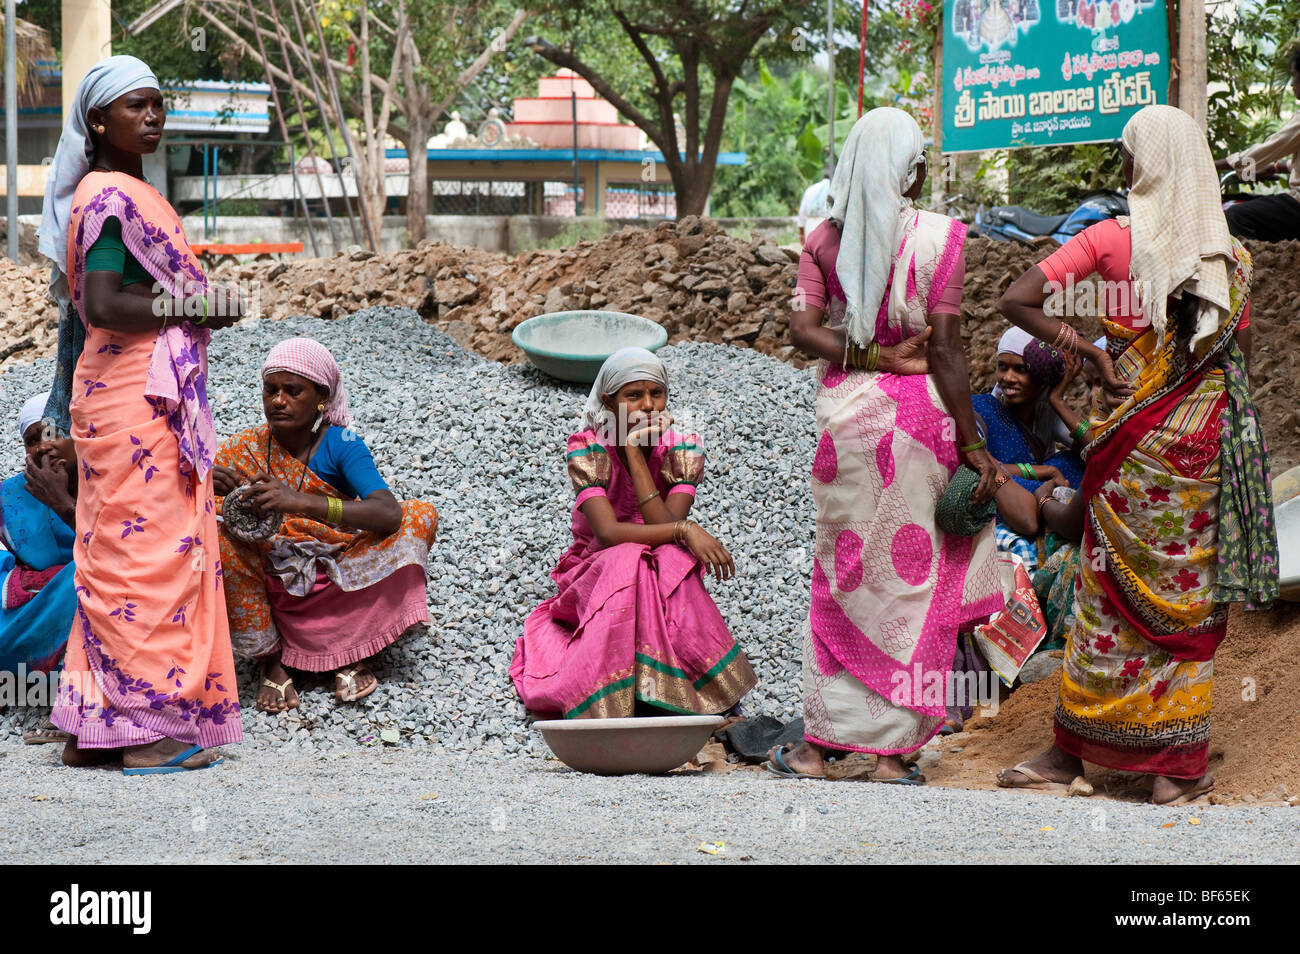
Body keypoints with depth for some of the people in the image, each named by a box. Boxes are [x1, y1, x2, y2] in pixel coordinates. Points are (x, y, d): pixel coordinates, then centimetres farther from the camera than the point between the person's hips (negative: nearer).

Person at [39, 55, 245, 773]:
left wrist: (202, 308, 9)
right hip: (138, 398, -10)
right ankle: (151, 727, -7)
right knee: (151, 553, -9)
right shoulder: (111, 197, -12)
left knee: (115, 555, 10)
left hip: (149, 397, 10)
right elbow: (102, 307, -22)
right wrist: (195, 305, -14)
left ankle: (93, 727, 12)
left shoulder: (123, 194, 19)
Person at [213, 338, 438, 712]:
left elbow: (389, 513, -31)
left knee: (420, 516, -19)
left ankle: (351, 652, -12)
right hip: (270, 592, 1)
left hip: (341, 580, -1)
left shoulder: (341, 446, -13)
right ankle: (271, 660, -12)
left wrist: (301, 503, -43)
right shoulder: (244, 450, -9)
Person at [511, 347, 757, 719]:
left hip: (664, 583, 2)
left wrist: (635, 451, -24)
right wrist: (685, 530, -37)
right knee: (628, 562, -35)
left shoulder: (682, 451, -8)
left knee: (672, 558, -33)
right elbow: (608, 533, -27)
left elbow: (664, 527, -23)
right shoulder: (588, 452, -13)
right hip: (596, 577, -2)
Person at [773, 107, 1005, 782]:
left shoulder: (826, 239, 5)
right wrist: (971, 444, -6)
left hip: (844, 415, 3)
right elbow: (945, 351, -9)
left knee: (841, 577, 11)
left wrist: (871, 357, -9)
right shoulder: (937, 237, -6)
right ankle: (892, 750, 4)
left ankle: (818, 744, 10)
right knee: (909, 575, 4)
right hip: (917, 414, -3)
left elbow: (802, 328, -7)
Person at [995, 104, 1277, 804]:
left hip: (1133, 435, -2)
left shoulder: (1111, 240, -8)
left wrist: (1088, 351, -4)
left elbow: (1015, 303, -10)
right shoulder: (1229, 254, 1)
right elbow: (1232, 352, 8)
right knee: (1182, 592, 7)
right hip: (1205, 434, 2)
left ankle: (1075, 747, 13)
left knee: (1112, 591, 6)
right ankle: (1178, 763, 10)